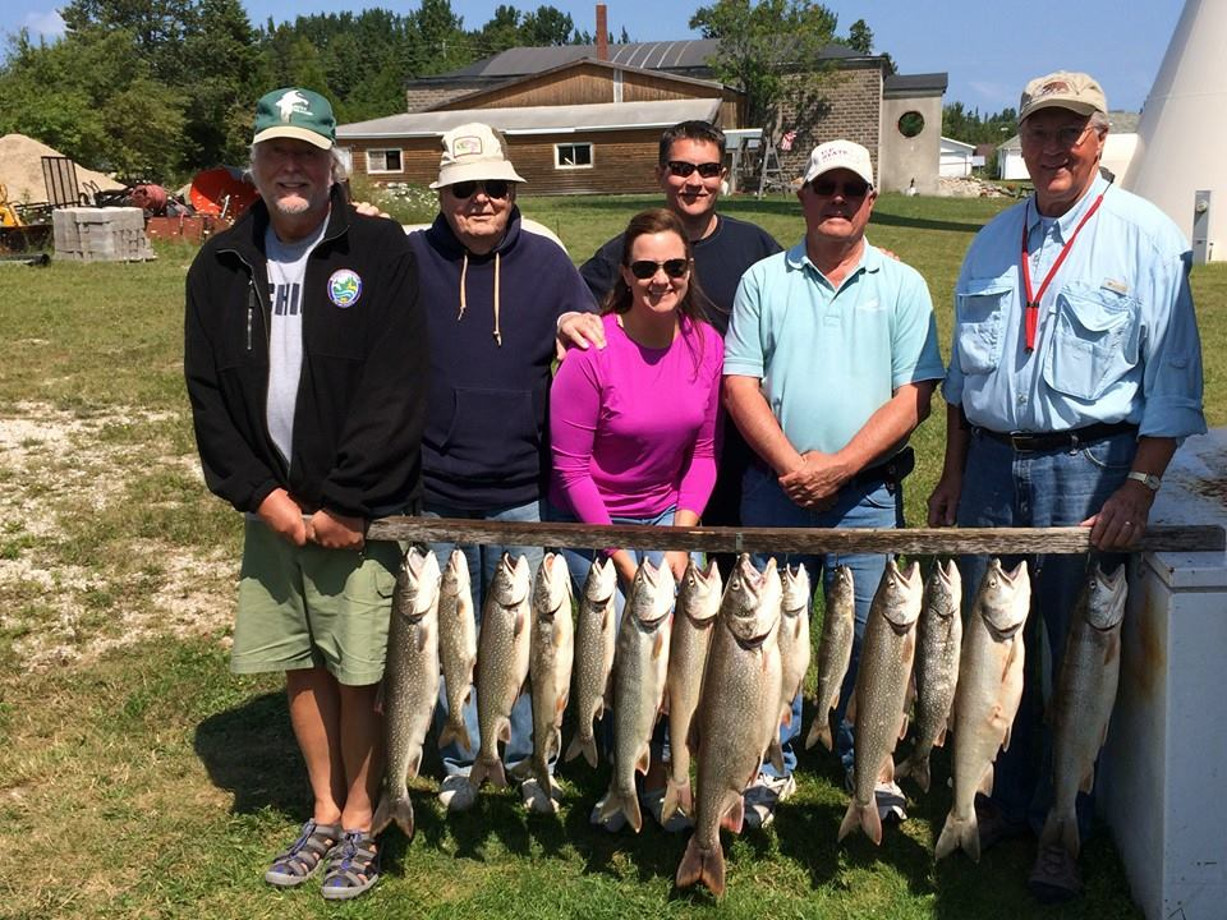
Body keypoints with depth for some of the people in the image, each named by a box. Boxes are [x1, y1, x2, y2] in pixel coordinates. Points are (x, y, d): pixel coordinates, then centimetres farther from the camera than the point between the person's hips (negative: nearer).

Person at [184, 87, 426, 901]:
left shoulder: (380, 252, -7)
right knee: (300, 666, 13)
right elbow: (208, 394, 5)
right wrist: (261, 494, -7)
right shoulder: (220, 266, 7)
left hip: (362, 512, -4)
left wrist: (343, 506, -15)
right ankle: (324, 813, 31)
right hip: (274, 508, 5)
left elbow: (396, 392, -14)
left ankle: (359, 824, 22)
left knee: (357, 673, 2)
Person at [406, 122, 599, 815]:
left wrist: (575, 322, -11)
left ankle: (530, 759, 30)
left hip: (524, 493, 1)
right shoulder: (409, 260, -2)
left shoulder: (546, 261, 2)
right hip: (434, 495, 0)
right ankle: (461, 761, 32)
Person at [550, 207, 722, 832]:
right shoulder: (593, 352, -20)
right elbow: (570, 470, -16)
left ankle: (659, 774, 18)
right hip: (590, 523, -4)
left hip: (667, 517, 4)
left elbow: (703, 454, 2)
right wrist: (623, 560, -16)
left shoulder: (707, 345, -6)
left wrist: (679, 541, -8)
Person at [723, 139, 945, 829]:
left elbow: (916, 395, -3)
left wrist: (839, 465, -13)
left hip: (869, 492, 0)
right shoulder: (764, 281, 7)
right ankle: (772, 765, 22)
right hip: (776, 487, 1)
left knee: (870, 631, 5)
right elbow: (740, 384, 0)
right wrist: (791, 463, -12)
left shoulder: (902, 285, 5)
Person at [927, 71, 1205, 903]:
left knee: (1079, 654, 4)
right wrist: (954, 471, 14)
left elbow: (1173, 382, -6)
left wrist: (1139, 488, -14)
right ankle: (1006, 801, 28)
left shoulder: (1146, 236, -3)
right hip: (992, 461, 5)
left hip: (1087, 466, -4)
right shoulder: (995, 240, 12)